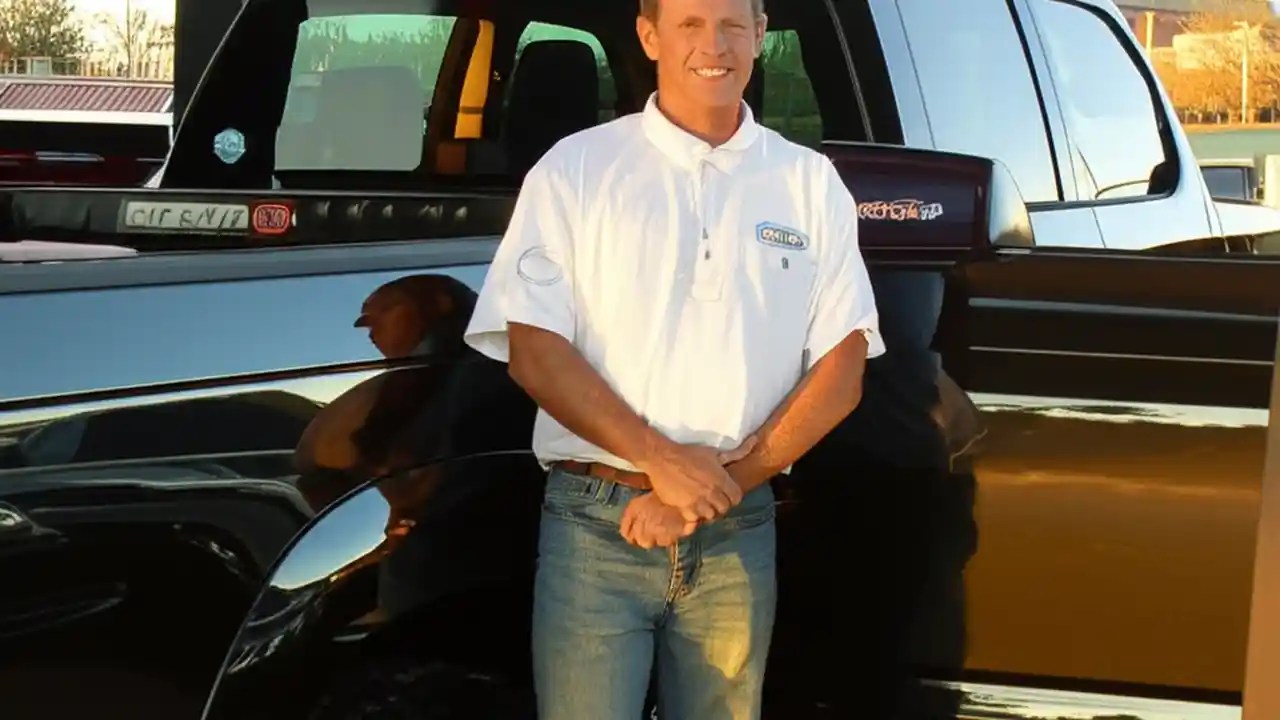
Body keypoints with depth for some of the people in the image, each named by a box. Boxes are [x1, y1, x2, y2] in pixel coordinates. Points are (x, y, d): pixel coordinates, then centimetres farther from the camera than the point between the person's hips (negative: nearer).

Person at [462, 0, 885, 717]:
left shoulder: (810, 183, 8)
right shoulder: (577, 168, 2)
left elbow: (840, 373, 3)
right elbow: (534, 354, -5)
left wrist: (725, 478, -10)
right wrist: (663, 461, -14)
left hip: (738, 538, 2)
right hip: (594, 529, -2)